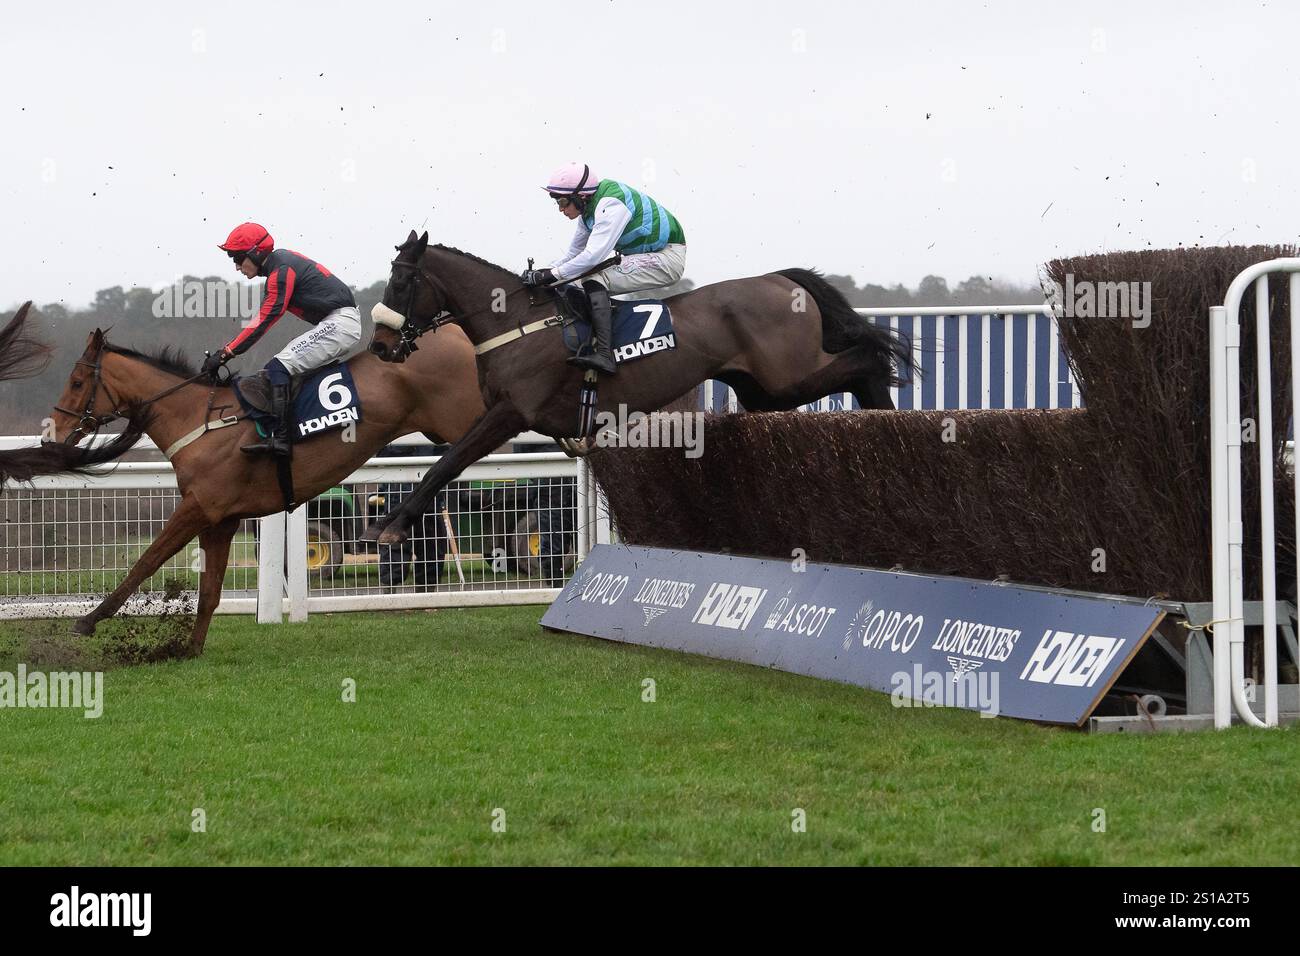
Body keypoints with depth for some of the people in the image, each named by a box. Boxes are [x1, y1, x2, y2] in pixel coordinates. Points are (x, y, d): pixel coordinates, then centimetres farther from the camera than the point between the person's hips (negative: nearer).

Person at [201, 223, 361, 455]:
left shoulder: (282, 270, -14)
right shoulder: (279, 266, 16)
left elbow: (264, 320, -18)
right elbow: (262, 318, 18)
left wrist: (226, 353, -16)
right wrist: (225, 350, 11)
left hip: (341, 322, -11)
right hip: (333, 323, 11)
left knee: (278, 368, -18)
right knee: (279, 369, 16)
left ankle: (280, 438, -28)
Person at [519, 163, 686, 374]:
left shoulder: (611, 206, -23)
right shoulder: (590, 208, 7)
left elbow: (593, 255, -29)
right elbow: (574, 254, 14)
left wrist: (551, 275, -26)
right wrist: (543, 272, -1)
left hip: (668, 258, -10)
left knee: (594, 280, -22)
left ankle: (604, 355, -35)